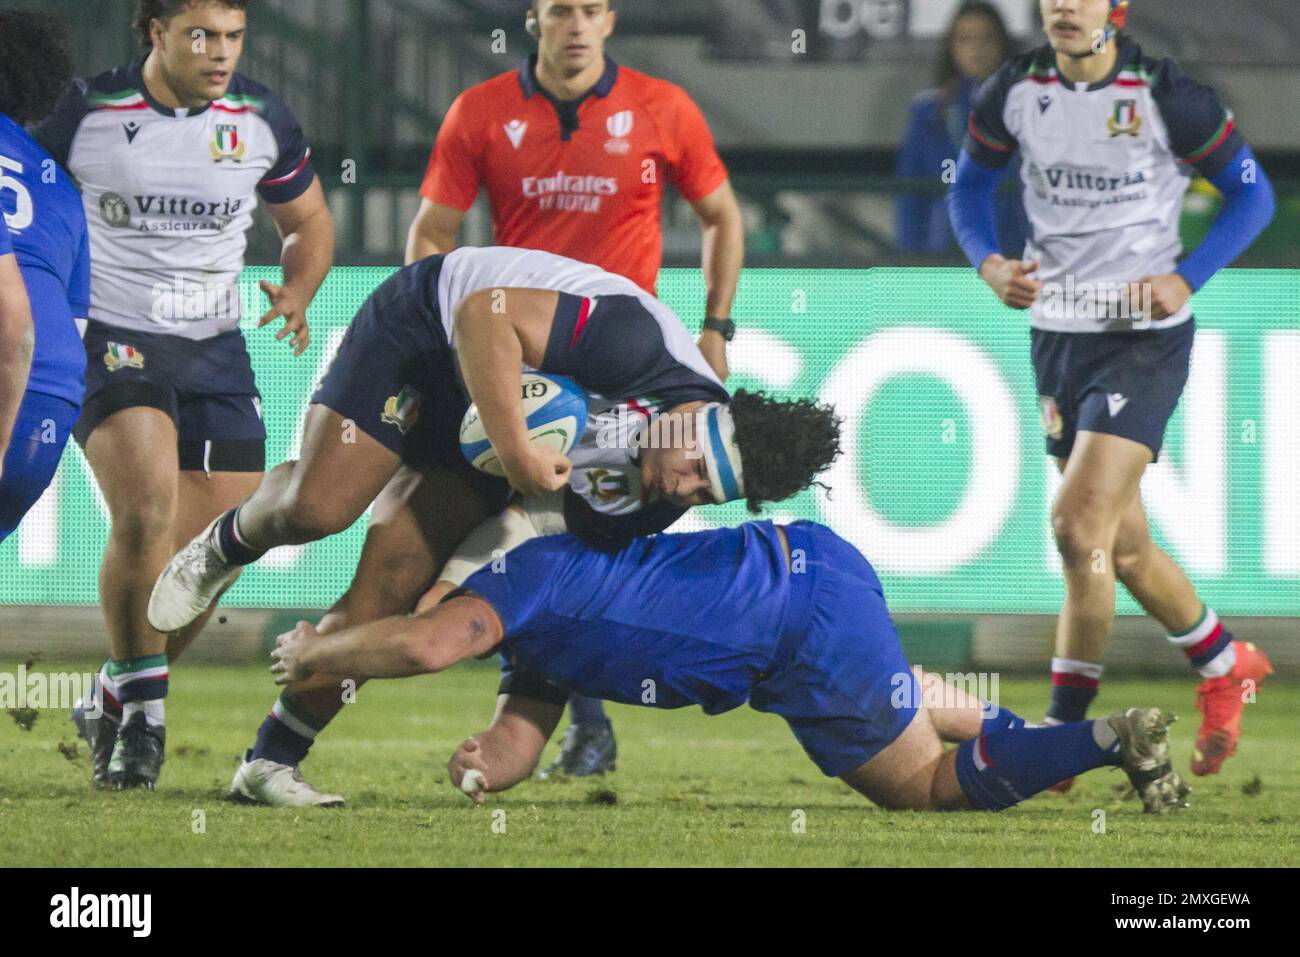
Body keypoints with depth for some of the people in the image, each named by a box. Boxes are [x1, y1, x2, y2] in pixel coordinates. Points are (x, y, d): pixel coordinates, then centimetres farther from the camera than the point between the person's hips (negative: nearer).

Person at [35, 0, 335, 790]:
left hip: (216, 350, 4)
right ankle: (142, 708, -11)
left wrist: (297, 293, -6)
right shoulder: (86, 113, -7)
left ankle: (118, 698, 27)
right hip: (114, 339, -4)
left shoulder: (263, 120, 0)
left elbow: (309, 223, 15)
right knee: (146, 510, -27)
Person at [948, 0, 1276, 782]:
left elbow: (1252, 193, -3)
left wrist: (1186, 279, -15)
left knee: (1080, 524, -17)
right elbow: (971, 184, 16)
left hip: (1146, 336, -5)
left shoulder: (1166, 95, -13)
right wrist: (990, 263, -3)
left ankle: (1065, 729, -10)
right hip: (1057, 331, 5)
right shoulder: (1014, 93, 0)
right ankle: (1226, 666, 35)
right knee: (1123, 545, 12)